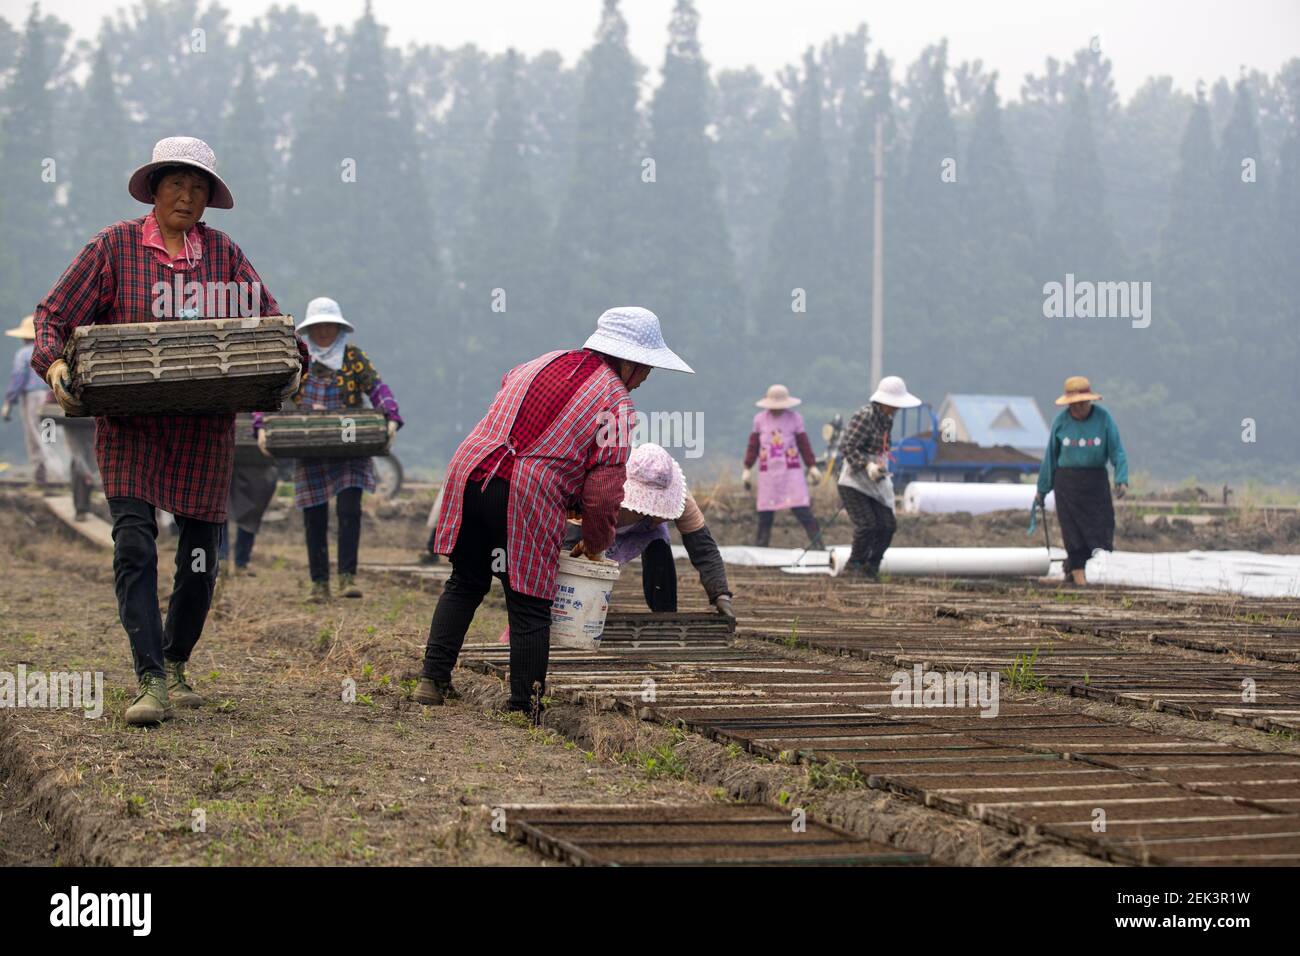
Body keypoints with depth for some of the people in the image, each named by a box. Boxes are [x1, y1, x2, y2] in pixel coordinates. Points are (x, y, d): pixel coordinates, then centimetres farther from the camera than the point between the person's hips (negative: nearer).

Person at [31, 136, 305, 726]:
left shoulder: (222, 253, 8)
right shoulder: (116, 246, 2)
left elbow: (269, 321, 9)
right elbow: (54, 313, 2)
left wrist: (291, 363, -11)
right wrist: (53, 362, -17)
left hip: (205, 428, 2)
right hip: (130, 426, -2)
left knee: (199, 554, 6)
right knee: (134, 542, -16)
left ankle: (176, 665, 28)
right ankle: (151, 683, -16)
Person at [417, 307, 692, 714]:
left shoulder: (545, 361, 20)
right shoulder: (615, 401, 1)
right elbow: (604, 489, -4)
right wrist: (595, 543, 14)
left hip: (470, 472, 6)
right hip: (528, 498, -6)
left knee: (464, 584, 22)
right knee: (529, 608, 5)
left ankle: (433, 680, 20)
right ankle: (524, 707, 9)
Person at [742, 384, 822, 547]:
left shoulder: (795, 418, 3)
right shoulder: (760, 419, 7)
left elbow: (804, 444, 6)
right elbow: (753, 446, 11)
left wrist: (812, 467, 3)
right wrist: (747, 469, 10)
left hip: (791, 471, -2)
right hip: (768, 472, 2)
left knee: (801, 509, -10)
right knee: (765, 512, 3)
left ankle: (818, 542, -6)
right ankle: (760, 548, 11)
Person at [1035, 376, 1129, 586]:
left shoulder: (1103, 418, -4)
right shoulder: (1061, 421, -2)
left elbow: (1117, 452, -4)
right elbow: (1050, 457, 6)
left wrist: (1122, 480, -19)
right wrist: (1042, 489, 8)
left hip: (1096, 480, 0)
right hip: (1067, 480, 0)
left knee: (1102, 526, -3)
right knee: (1073, 528, -3)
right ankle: (1078, 573, 3)